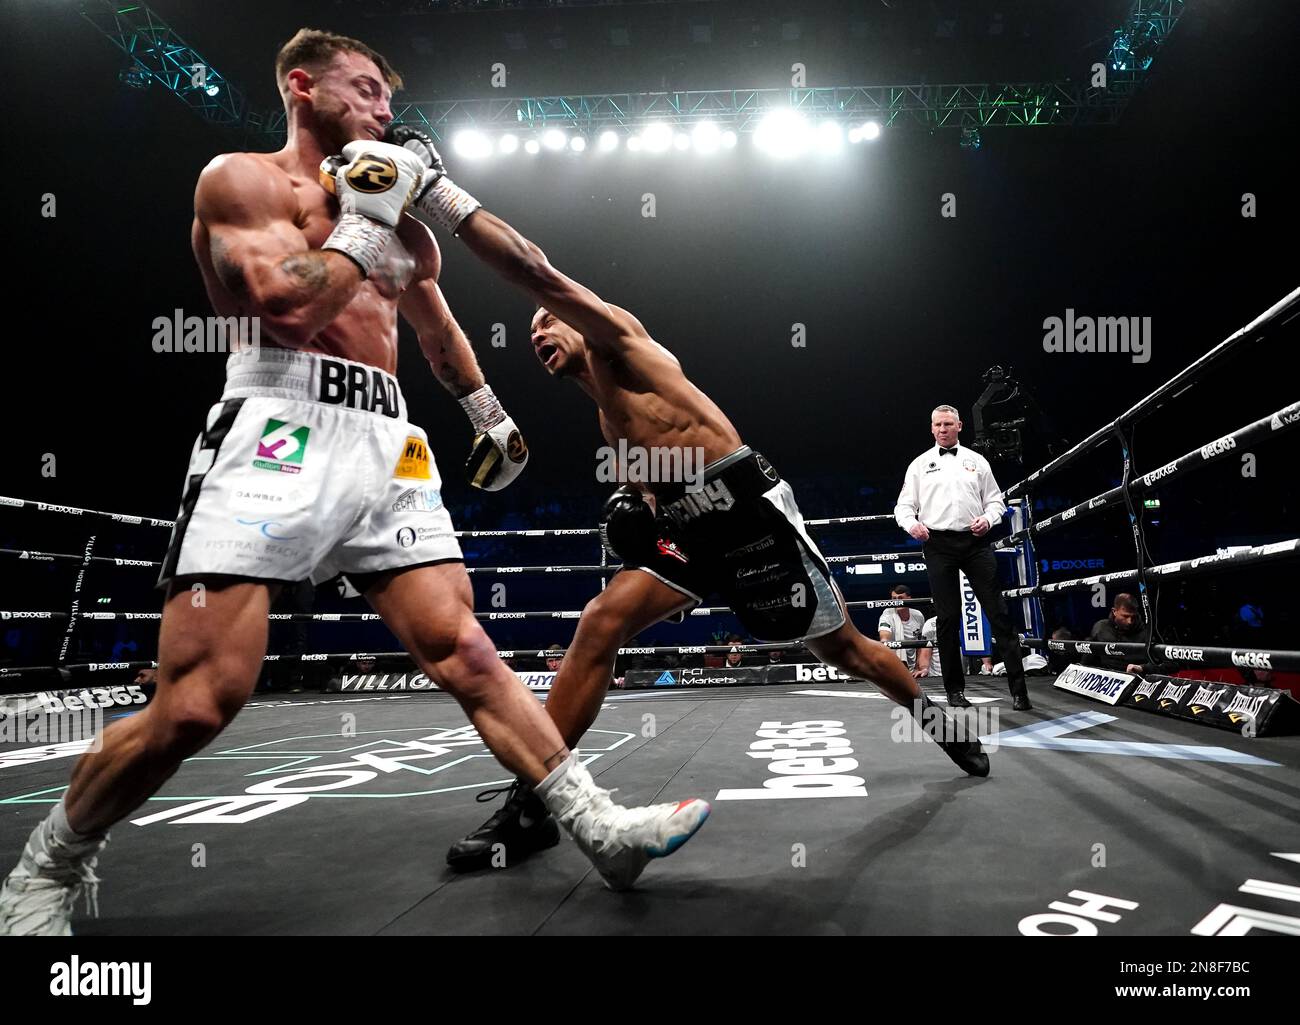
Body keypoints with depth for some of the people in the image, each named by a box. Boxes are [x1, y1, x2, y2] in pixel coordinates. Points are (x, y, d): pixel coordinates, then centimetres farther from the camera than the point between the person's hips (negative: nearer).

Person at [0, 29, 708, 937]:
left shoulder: (394, 209, 26)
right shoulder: (242, 179, 6)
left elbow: (435, 324, 41)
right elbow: (286, 305, -12)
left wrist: (489, 414, 43)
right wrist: (366, 220, -1)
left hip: (388, 443, 6)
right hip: (279, 432, -6)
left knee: (464, 651, -3)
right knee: (197, 703, -10)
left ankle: (599, 827, -4)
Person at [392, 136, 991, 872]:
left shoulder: (615, 338, -2)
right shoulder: (609, 421, 20)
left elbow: (536, 273, -17)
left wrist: (443, 192, -16)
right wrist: (639, 512, 0)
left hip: (752, 514, -7)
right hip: (692, 528, 7)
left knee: (842, 647, 10)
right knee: (601, 624, -15)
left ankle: (937, 717, 39)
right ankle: (532, 802, -12)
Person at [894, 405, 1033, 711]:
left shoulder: (976, 461, 15)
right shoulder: (920, 464, 12)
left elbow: (995, 500, 15)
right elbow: (904, 505, 8)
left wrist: (988, 519, -6)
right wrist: (911, 523, -13)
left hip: (975, 542, 1)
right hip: (938, 544, 0)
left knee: (998, 612, -5)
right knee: (947, 617, 1)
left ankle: (1018, 689, -4)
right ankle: (955, 689, 9)